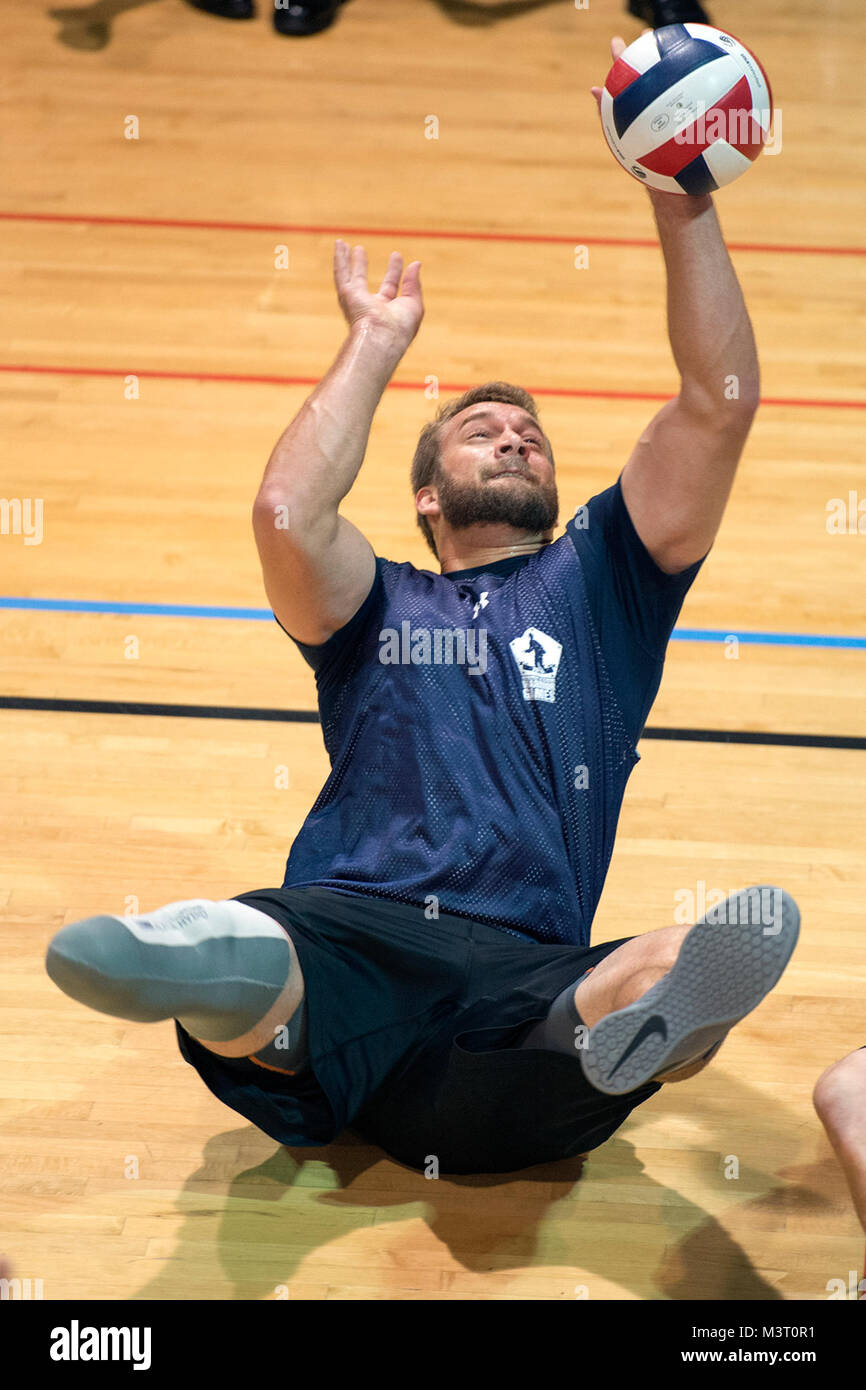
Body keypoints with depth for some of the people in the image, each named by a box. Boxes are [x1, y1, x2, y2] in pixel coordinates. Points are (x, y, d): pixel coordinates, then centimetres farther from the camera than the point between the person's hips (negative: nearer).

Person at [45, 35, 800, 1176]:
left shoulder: (599, 581, 30)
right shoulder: (378, 606, 27)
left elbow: (721, 402, 19)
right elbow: (287, 514, 3)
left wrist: (683, 201, 12)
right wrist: (378, 340, 16)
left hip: (525, 974, 1)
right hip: (341, 935, 0)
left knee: (684, 976, -35)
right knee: (257, 951, -38)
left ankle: (626, 1022, -67)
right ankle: (229, 979, -70)